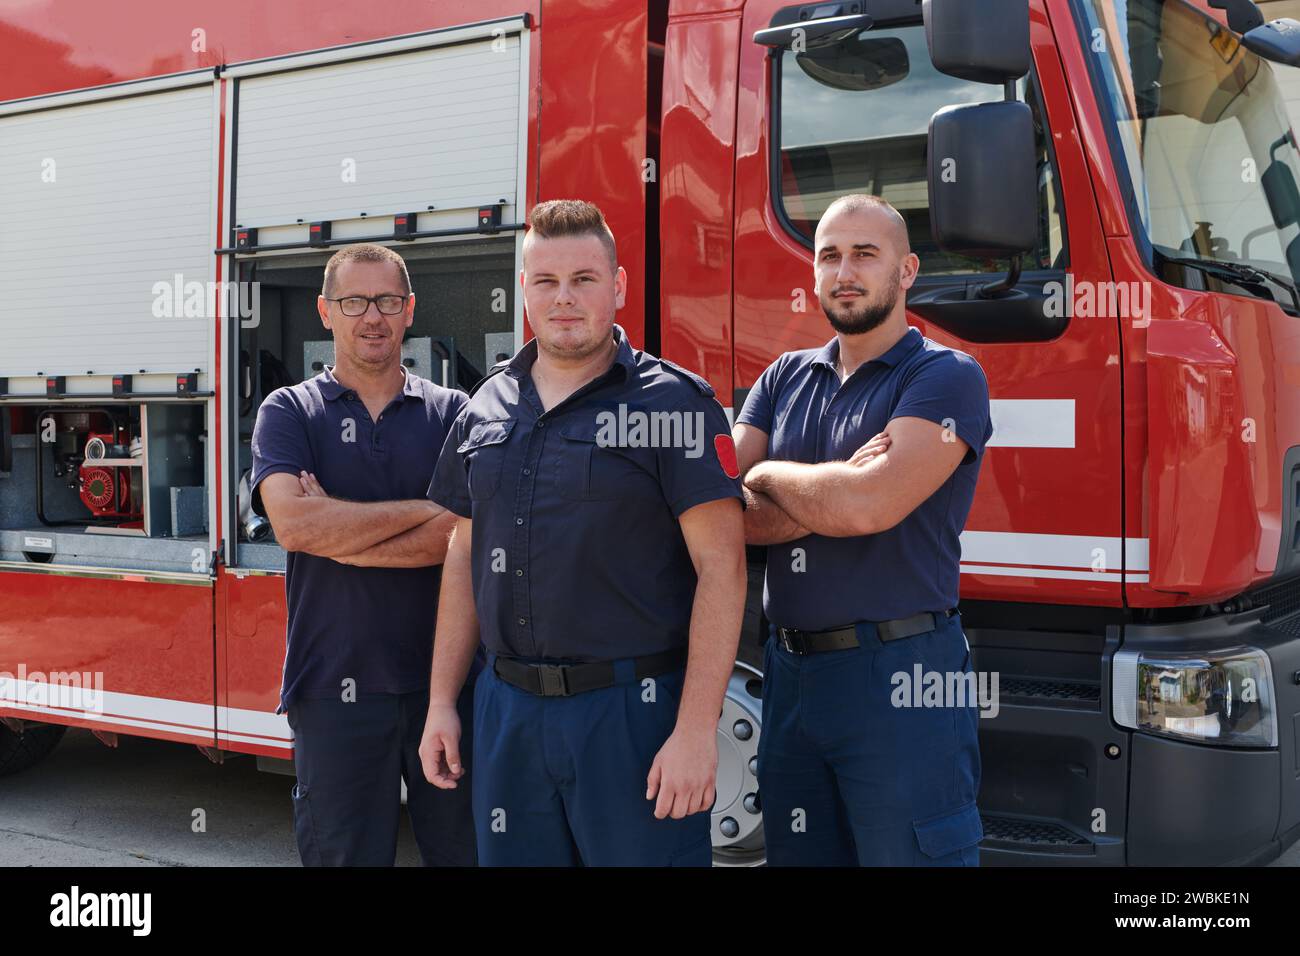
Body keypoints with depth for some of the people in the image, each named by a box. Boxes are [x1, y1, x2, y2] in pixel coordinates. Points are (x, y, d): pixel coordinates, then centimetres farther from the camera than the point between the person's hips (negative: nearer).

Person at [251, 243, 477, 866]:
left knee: (463, 846, 10)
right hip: (336, 686, -1)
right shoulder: (290, 411, 4)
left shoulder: (450, 412, 6)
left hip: (444, 677, 1)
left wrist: (335, 535, -13)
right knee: (344, 852, 8)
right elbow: (292, 522, -14)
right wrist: (423, 510, -10)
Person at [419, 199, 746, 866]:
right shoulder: (486, 409, 10)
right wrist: (441, 702, 11)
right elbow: (464, 557, 15)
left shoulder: (674, 403, -7)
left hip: (634, 710, -5)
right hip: (507, 711, 5)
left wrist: (696, 731, -17)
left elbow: (721, 567, -12)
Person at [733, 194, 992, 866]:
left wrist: (769, 474, -4)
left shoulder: (946, 377, -6)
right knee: (796, 855, 15)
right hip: (790, 674, 6)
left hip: (901, 682, -6)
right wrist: (828, 494, -14)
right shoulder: (786, 377, 12)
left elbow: (869, 506, -21)